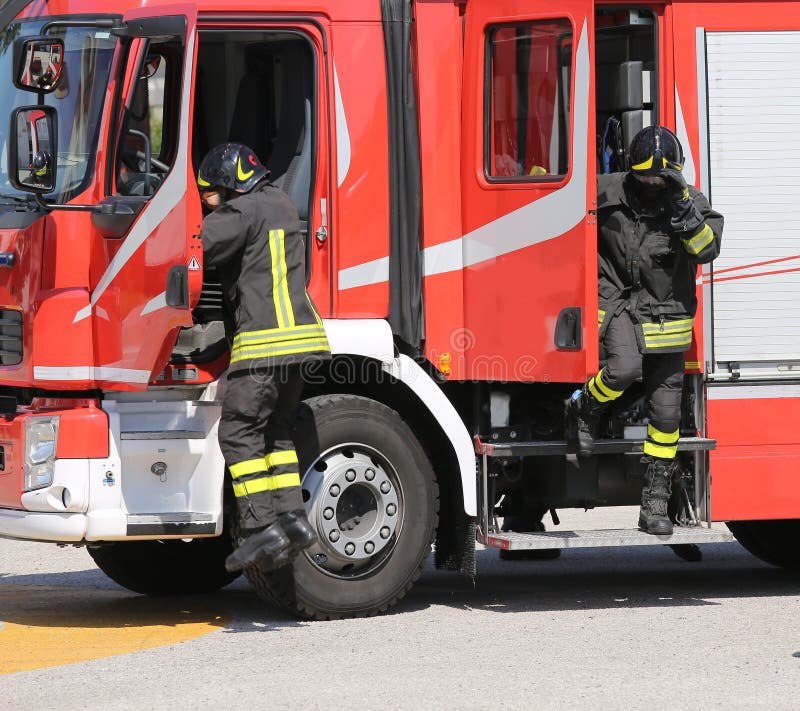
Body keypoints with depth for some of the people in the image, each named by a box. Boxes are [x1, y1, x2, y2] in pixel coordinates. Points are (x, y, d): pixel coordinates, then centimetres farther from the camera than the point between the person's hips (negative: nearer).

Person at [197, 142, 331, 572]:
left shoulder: (244, 211, -7)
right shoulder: (279, 203, 20)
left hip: (265, 339, -9)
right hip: (302, 332, 9)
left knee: (239, 431, -5)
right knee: (274, 429, 16)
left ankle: (261, 526, -11)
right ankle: (292, 516, 8)